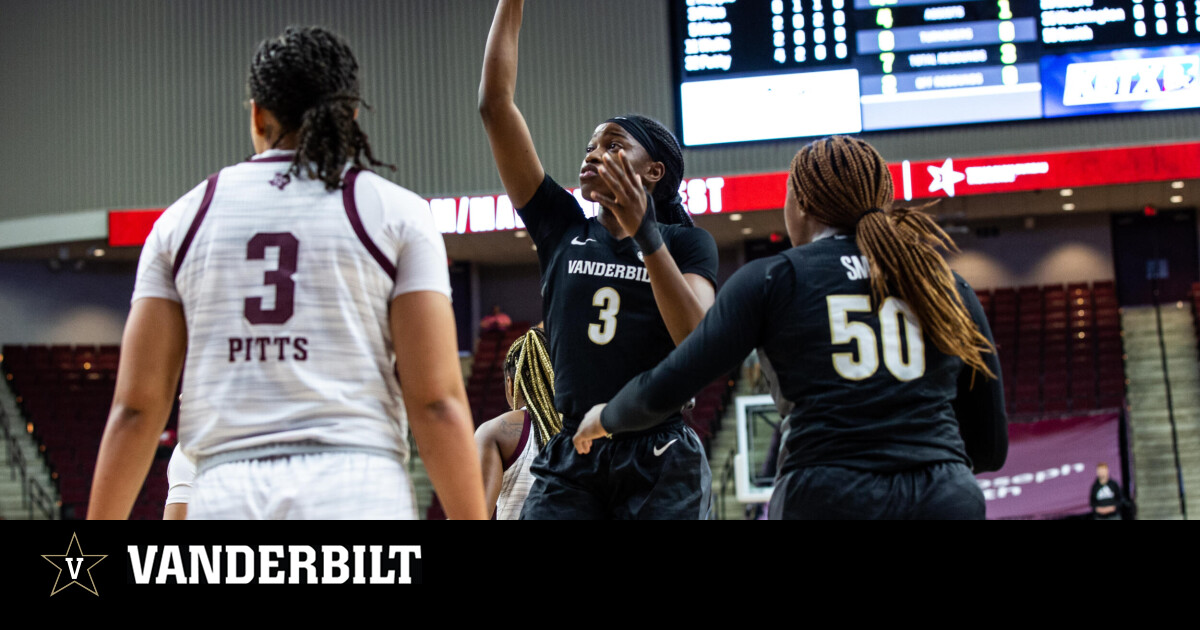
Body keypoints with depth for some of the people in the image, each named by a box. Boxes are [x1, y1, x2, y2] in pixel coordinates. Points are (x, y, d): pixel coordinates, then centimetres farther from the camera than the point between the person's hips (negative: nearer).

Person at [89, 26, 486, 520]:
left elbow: (135, 408, 8)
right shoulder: (395, 213, 5)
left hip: (226, 497, 3)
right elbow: (436, 402, -4)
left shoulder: (183, 219, 12)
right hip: (358, 495, -2)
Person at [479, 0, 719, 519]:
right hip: (570, 461, 2)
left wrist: (644, 234, -19)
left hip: (660, 463, -2)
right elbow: (494, 105, 6)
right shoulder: (561, 228, 11)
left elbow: (700, 341, -13)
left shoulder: (685, 243, 6)